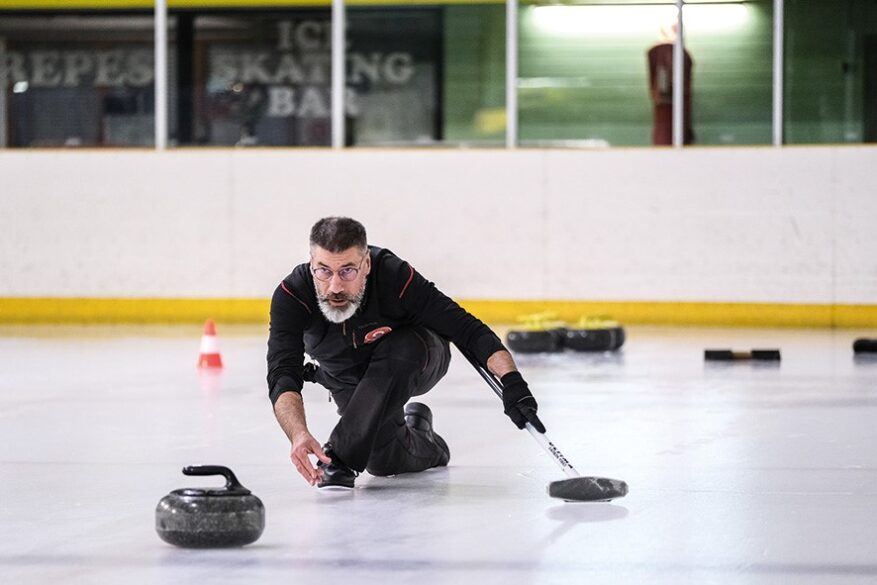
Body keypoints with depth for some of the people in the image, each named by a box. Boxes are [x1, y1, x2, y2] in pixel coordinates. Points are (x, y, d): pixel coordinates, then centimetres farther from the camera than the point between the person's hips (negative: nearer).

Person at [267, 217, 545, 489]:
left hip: (416, 360, -2)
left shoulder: (396, 278, -37)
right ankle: (420, 437, 26)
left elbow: (469, 330, -33)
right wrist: (299, 435, -58)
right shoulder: (291, 295, -32)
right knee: (388, 461, -11)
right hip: (347, 379, 2)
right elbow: (283, 376, -39)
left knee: (398, 353, -35)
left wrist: (511, 380, -48)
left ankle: (342, 458, -26)